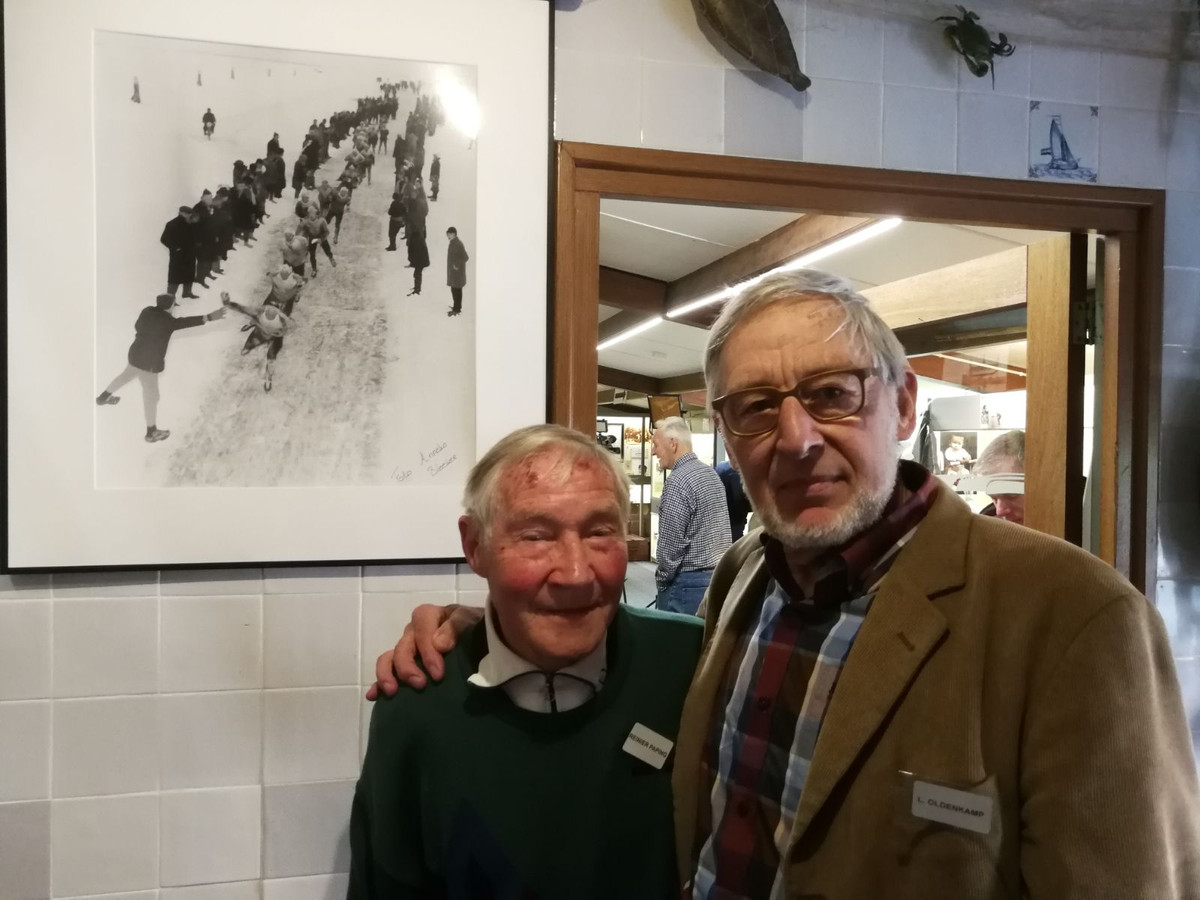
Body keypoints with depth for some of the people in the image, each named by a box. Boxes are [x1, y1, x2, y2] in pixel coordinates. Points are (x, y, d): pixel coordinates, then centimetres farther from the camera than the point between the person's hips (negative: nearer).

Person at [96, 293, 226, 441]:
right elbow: (184, 322, -38)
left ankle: (104, 397, 57)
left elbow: (138, 326, 14)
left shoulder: (147, 311, -1)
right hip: (149, 361, -9)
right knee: (151, 396, 4)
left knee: (128, 374, 37)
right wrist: (208, 317, -48)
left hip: (137, 353, 9)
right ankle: (151, 432, 16)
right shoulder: (166, 320, -24)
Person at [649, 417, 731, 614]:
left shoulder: (678, 482, -17)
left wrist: (661, 579, -5)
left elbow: (671, 542, -18)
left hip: (687, 582, -9)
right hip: (718, 576, 9)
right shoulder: (712, 474, 10)